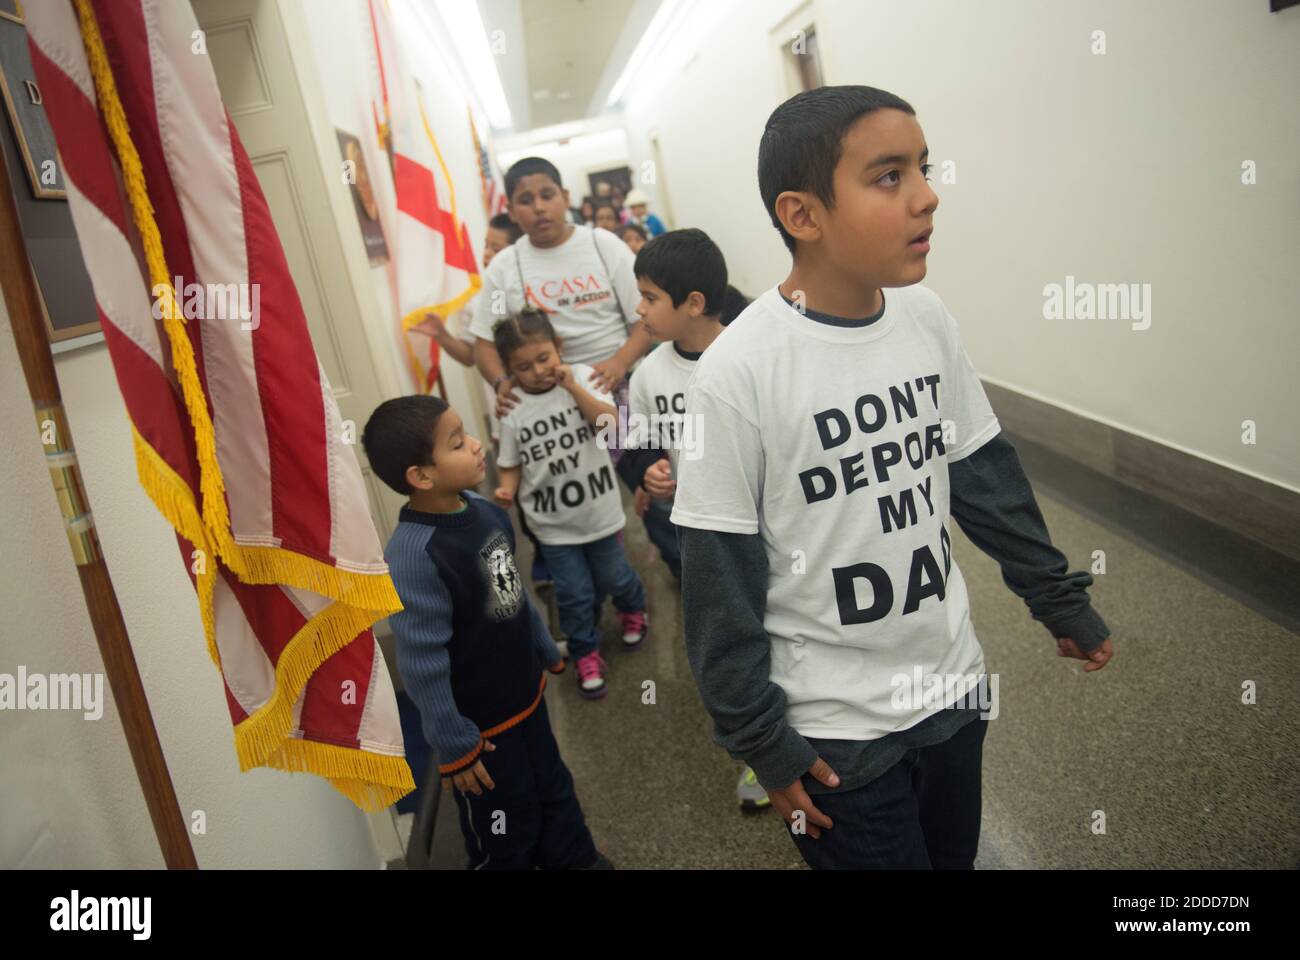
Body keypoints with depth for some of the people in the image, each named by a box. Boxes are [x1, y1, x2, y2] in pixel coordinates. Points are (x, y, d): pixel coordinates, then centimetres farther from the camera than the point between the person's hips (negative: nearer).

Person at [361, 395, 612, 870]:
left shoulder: (484, 509, -8)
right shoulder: (412, 555, -32)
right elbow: (422, 665, -26)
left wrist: (546, 651, 18)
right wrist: (454, 745, -18)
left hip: (526, 695, 7)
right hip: (481, 724, -7)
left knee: (554, 792, 28)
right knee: (507, 837, 16)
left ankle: (577, 860, 53)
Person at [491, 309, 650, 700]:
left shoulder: (582, 377, -9)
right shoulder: (512, 411, -7)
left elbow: (610, 423, -22)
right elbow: (510, 465, 1)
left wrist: (573, 387, -26)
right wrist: (507, 490, -19)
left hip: (598, 509, 0)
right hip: (553, 522, 0)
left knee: (613, 577, 18)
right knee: (575, 594, 6)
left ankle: (633, 610, 51)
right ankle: (586, 654, 29)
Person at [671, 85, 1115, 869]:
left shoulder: (928, 317, -6)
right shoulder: (738, 372, -22)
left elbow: (985, 475, 7)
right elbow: (720, 580, -16)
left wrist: (1060, 599, 13)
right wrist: (762, 741, -10)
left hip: (954, 683, 6)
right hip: (833, 728, -5)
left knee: (954, 854, 24)